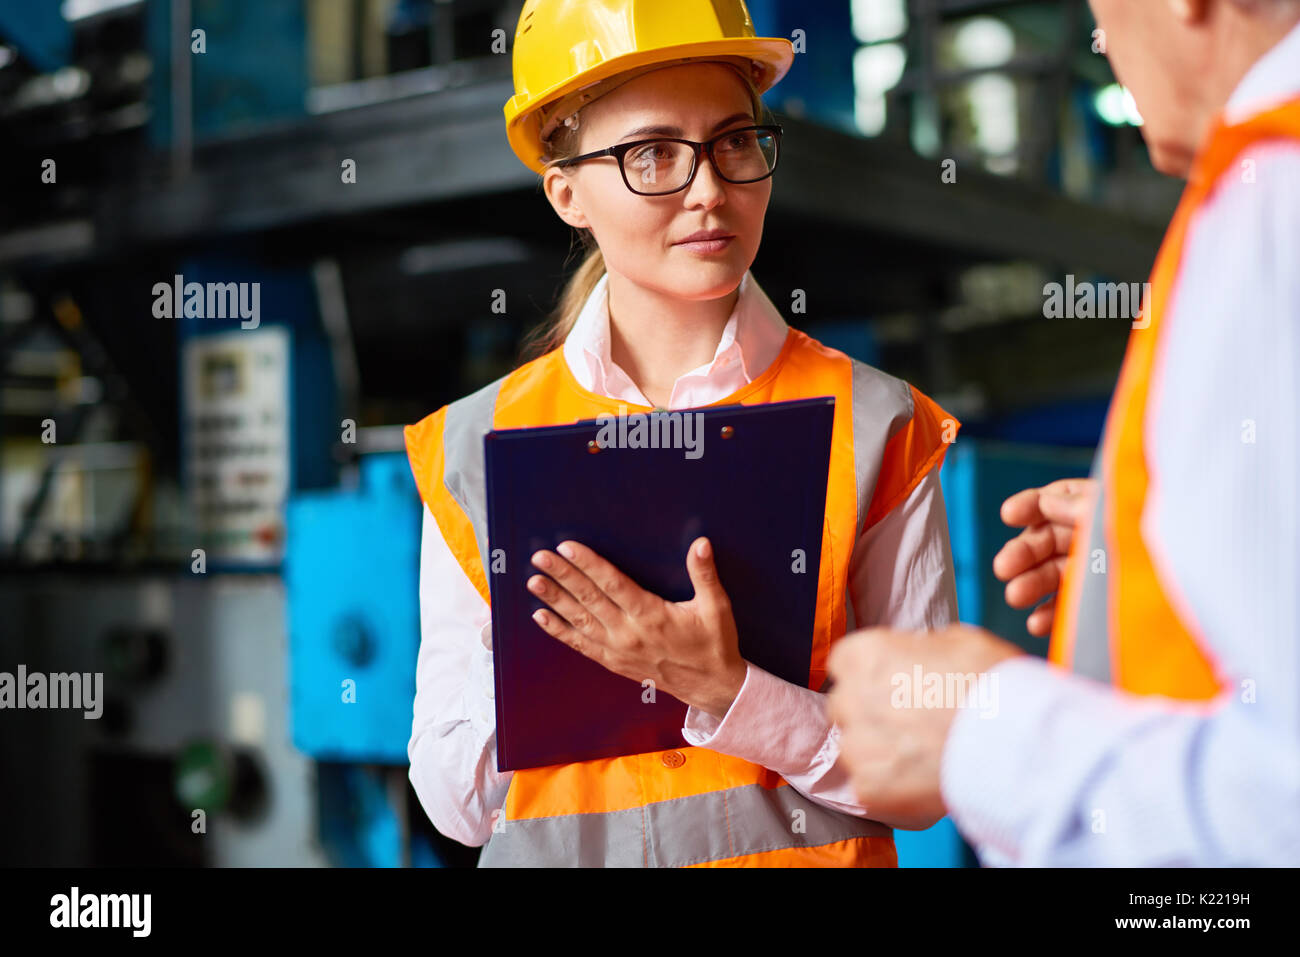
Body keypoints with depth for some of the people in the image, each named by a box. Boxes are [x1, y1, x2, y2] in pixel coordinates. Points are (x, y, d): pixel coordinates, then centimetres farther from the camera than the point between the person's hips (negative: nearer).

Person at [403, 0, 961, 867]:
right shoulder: (474, 446, 1)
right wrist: (529, 656, -15)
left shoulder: (873, 427, -3)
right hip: (553, 848, 1)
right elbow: (455, 804, 1)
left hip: (802, 843, -1)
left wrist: (727, 692, -18)